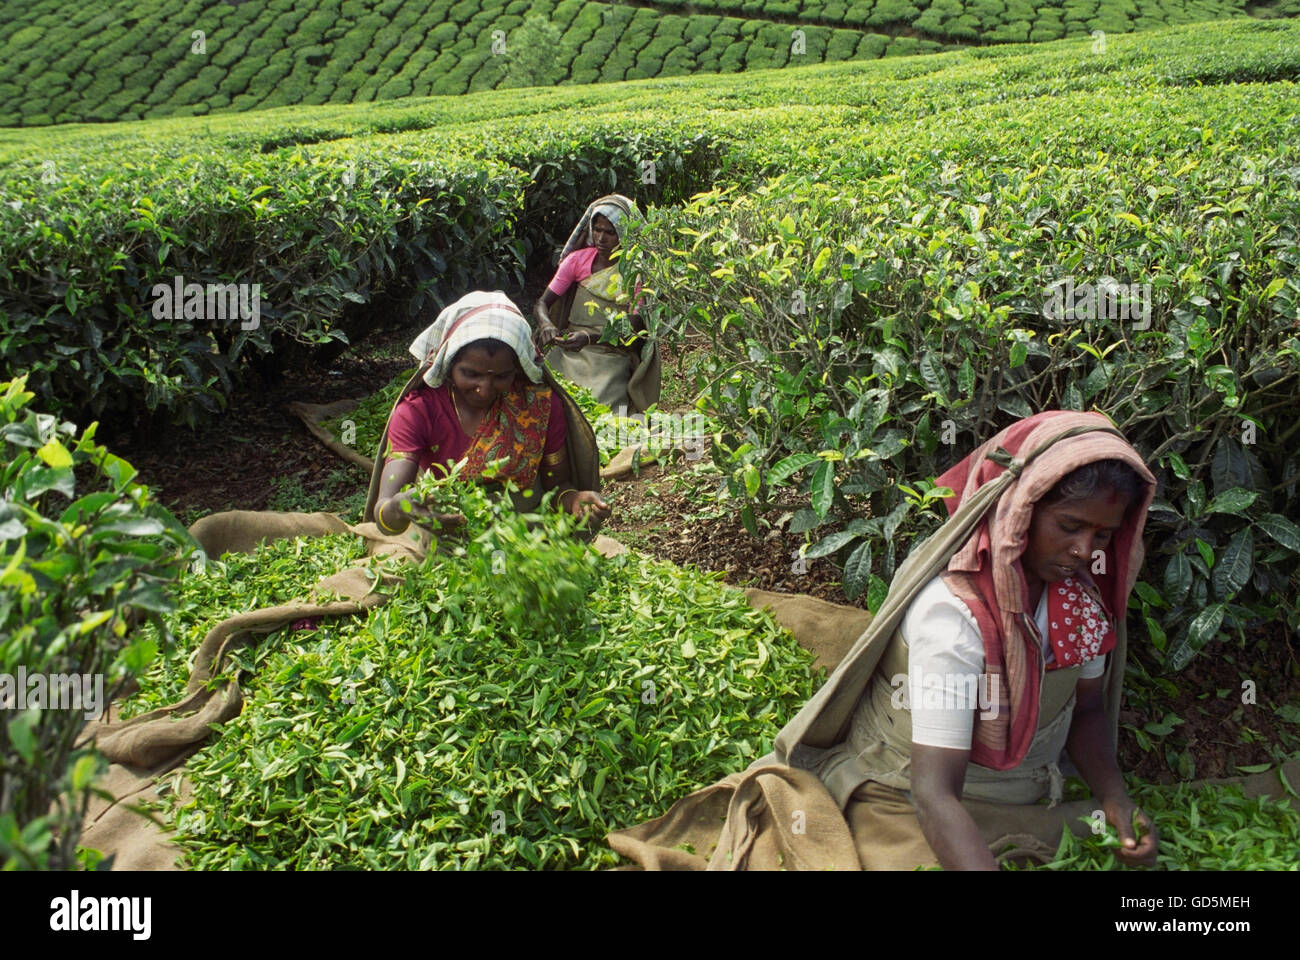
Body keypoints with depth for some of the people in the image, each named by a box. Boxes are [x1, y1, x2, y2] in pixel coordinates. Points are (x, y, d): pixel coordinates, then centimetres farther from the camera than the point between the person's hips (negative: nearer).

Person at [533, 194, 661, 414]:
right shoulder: (579, 259, 6)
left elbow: (634, 327, -11)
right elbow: (542, 303, 4)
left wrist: (590, 337, -29)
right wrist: (546, 325, -21)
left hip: (612, 358, -3)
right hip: (569, 351, 3)